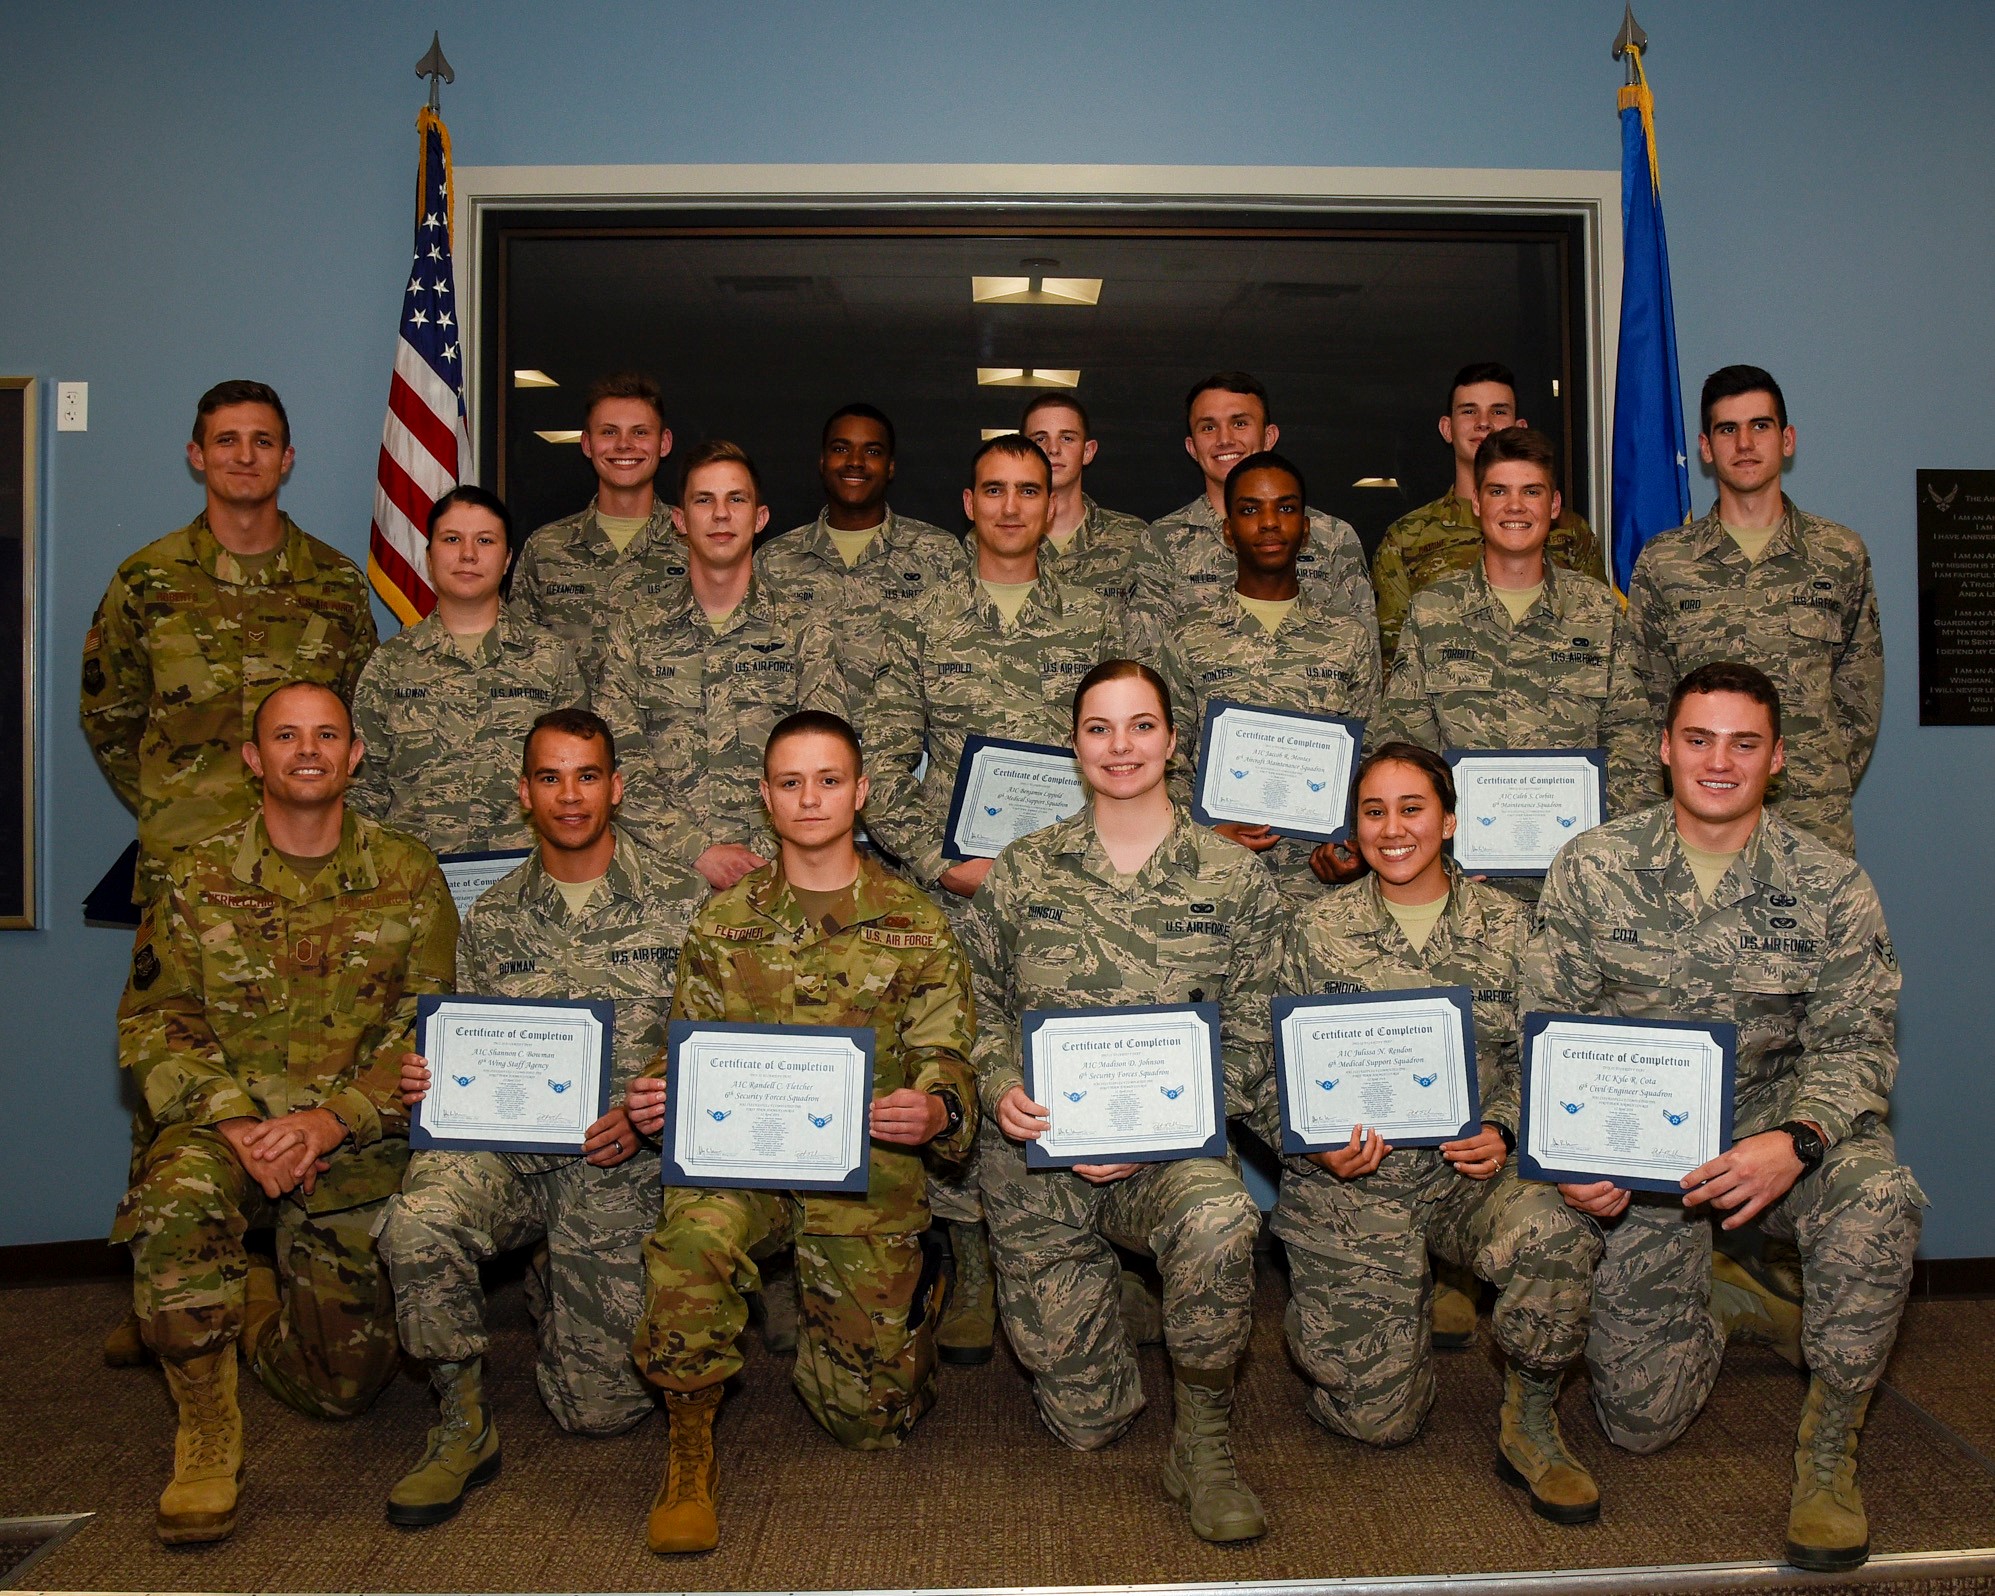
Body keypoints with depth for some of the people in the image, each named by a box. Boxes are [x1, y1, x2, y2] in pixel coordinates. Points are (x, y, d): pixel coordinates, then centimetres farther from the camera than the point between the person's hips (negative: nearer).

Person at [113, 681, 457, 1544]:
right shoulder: (197, 878, 4)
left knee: (339, 1383, -1)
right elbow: (152, 1027, -1)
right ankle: (207, 1436, -15)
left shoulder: (407, 874, 1)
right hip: (225, 1124, 0)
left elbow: (428, 1028, -5)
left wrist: (329, 1122, -19)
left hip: (356, 1146, 0)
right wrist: (238, 1126, -17)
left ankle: (259, 1306, 35)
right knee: (176, 1197, -36)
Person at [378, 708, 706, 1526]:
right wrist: (428, 1081, -9)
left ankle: (567, 1308, 36)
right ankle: (463, 1423, -9)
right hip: (509, 1151, 2)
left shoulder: (683, 901, 0)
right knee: (419, 1219, -33)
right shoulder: (491, 919, 9)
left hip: (625, 1165, -1)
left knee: (600, 1410, -1)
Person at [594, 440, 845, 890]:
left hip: (777, 867, 0)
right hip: (668, 873, 0)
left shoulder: (802, 633, 12)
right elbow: (620, 769, 4)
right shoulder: (634, 637, 13)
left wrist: (761, 858, -10)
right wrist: (699, 851, -9)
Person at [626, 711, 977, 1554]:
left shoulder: (914, 923, 3)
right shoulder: (724, 921, 8)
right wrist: (653, 1098, -13)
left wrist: (935, 1110, -23)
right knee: (692, 1234, -35)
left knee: (871, 1415, 1)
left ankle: (907, 1297, 36)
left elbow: (944, 1057, 0)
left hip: (867, 1164, 0)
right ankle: (689, 1447, -10)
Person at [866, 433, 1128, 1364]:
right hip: (955, 897, 0)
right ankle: (973, 1271, 15)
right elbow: (883, 769, 5)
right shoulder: (922, 629, 9)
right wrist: (938, 863, -8)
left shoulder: (1098, 623, 11)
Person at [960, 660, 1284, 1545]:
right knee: (1083, 1421, 3)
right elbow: (980, 1005, 9)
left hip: (1174, 1149, -1)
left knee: (1219, 1219, -39)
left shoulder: (1234, 880, 1)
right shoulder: (1020, 872, 4)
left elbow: (1248, 1040, 0)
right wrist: (1001, 1089, -12)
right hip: (1038, 1162, 1)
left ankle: (1203, 1445, -13)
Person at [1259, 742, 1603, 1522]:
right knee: (1377, 1415, -5)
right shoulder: (1318, 929, 2)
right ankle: (1314, 1311, 30)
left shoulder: (1505, 924, 5)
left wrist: (1502, 1131, -14)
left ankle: (1530, 1421, -6)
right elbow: (1267, 1072, 2)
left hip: (1473, 1171, 1)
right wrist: (1315, 1141, -17)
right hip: (1351, 1181, -1)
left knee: (1556, 1237, -34)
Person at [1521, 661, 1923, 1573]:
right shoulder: (1591, 868, -3)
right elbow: (1545, 1029, -2)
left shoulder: (1830, 889, -4)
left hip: (1776, 1131, 0)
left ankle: (1828, 1452, -12)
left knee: (1878, 1194, -36)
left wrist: (1795, 1142, -29)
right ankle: (1721, 1302, 34)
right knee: (1641, 1420, -2)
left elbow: (1856, 1047, -8)